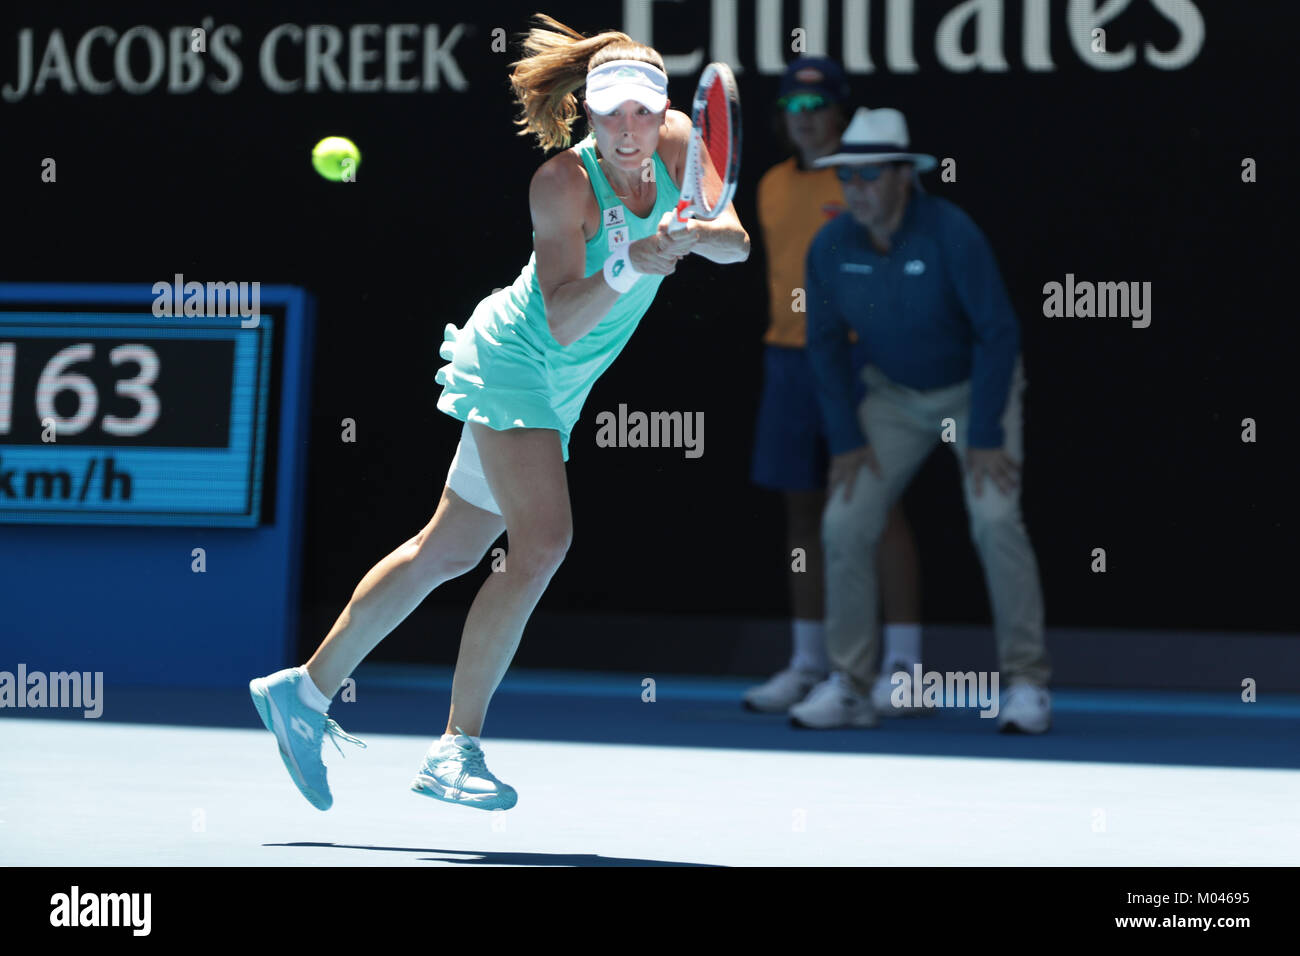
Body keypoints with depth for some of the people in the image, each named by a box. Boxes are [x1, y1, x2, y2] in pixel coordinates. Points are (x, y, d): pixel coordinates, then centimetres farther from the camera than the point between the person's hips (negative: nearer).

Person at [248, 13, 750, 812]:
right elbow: (563, 321, -29)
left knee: (450, 551, 14)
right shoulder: (563, 183, -24)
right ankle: (457, 748, -19)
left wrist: (692, 233, -29)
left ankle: (307, 689, 25)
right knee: (543, 541, -24)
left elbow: (737, 244, -8)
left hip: (555, 390, 8)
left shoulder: (676, 143, -6)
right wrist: (631, 265, -44)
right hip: (515, 362, -8)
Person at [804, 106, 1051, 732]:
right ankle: (849, 687, 3)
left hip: (978, 386, -4)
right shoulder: (831, 247, -15)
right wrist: (846, 439, -6)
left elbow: (999, 333, -25)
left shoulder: (951, 234, -28)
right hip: (895, 394, 4)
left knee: (995, 517, -22)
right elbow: (825, 344, -2)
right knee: (845, 525, -7)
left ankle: (1026, 682, -12)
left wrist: (985, 439, -24)